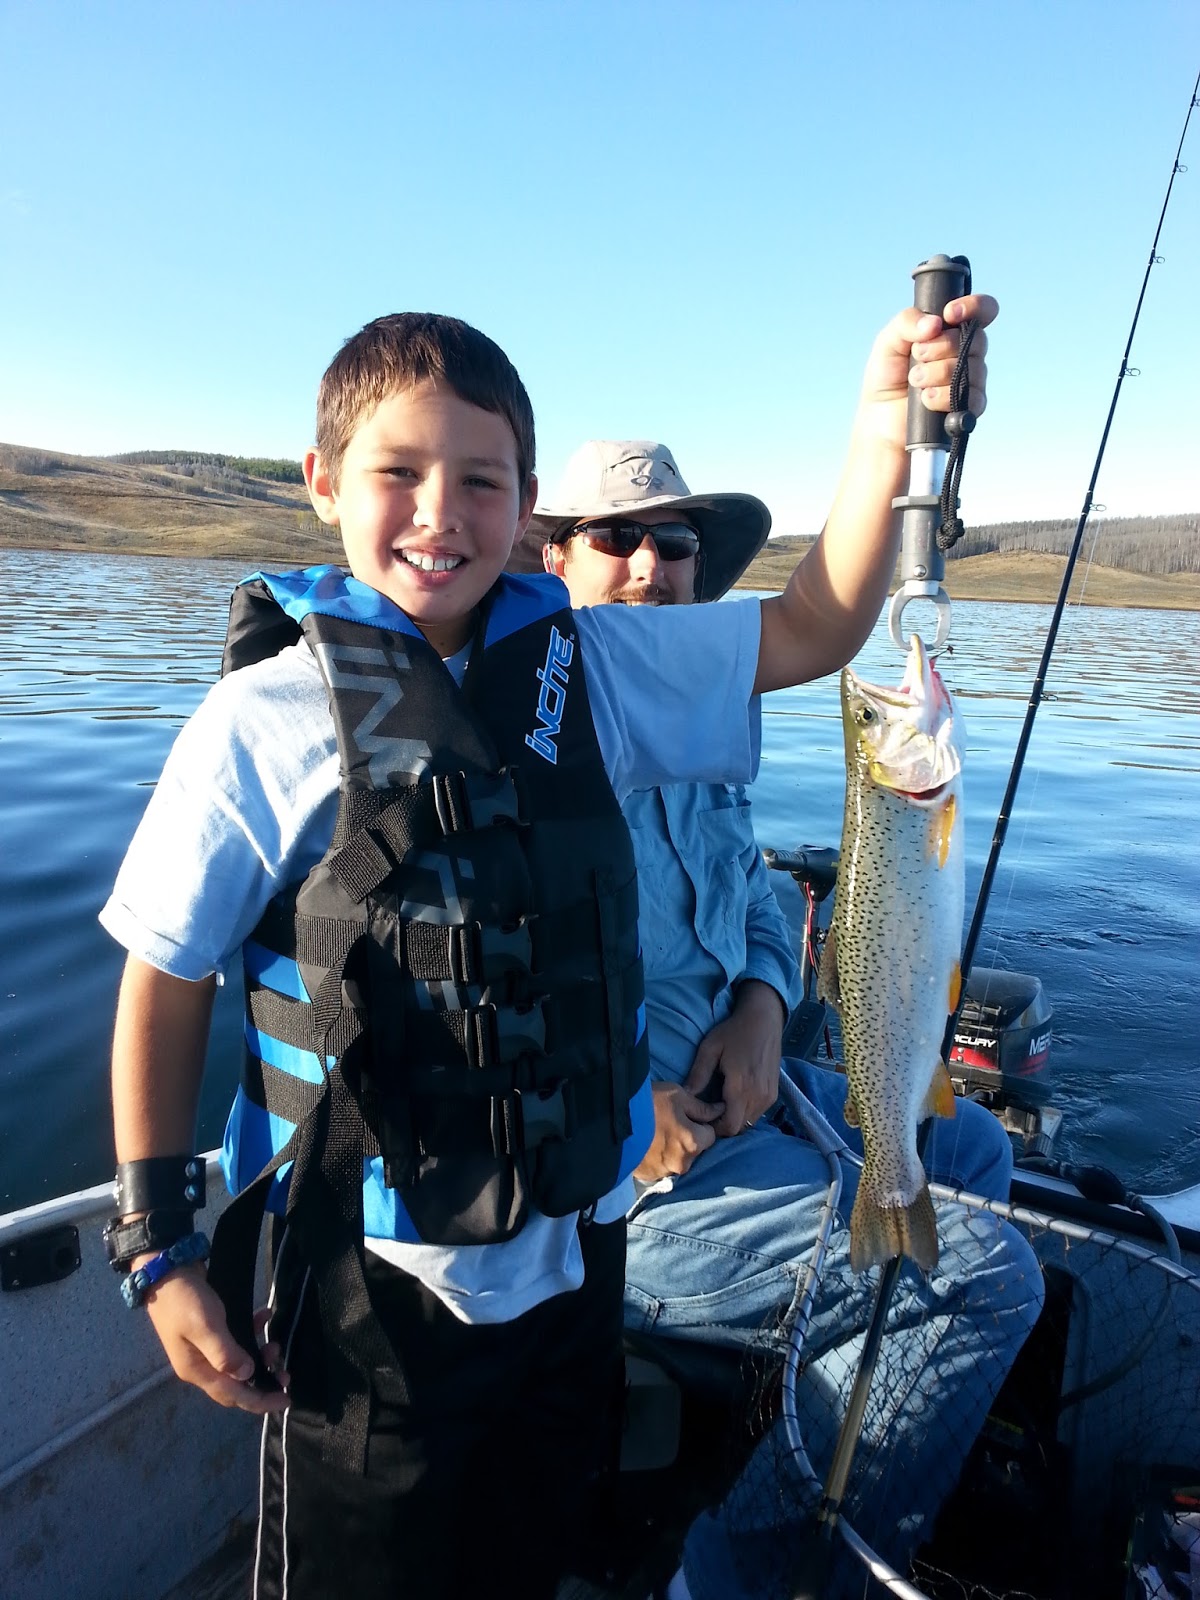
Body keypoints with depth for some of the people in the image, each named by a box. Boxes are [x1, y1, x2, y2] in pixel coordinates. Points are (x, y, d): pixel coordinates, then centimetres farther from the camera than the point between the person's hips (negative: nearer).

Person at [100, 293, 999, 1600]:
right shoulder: (263, 723, -14)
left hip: (577, 1248, 4)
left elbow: (814, 627, -2)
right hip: (372, 1283, -3)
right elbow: (166, 984, -8)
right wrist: (156, 1244, -4)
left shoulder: (588, 664, -4)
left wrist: (886, 420, -14)